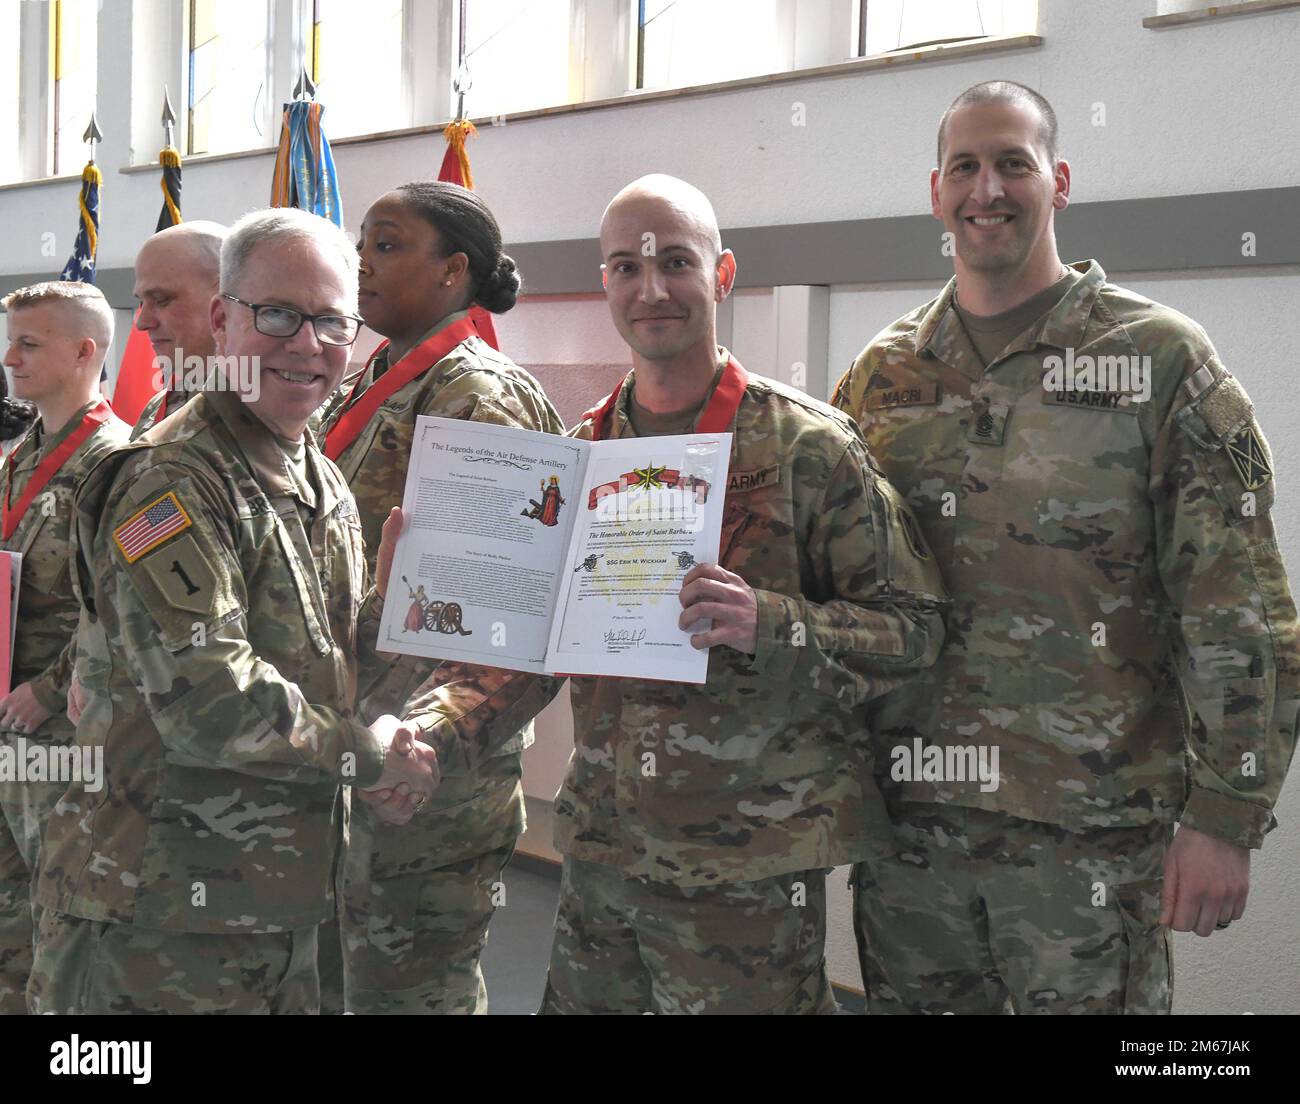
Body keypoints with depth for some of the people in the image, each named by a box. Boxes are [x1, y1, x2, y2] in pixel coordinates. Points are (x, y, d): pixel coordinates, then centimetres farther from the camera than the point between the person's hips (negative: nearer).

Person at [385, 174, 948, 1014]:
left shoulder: (808, 445, -8)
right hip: (600, 851, 5)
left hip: (749, 871, -4)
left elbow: (913, 628, -8)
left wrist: (769, 625, -25)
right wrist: (433, 732, -8)